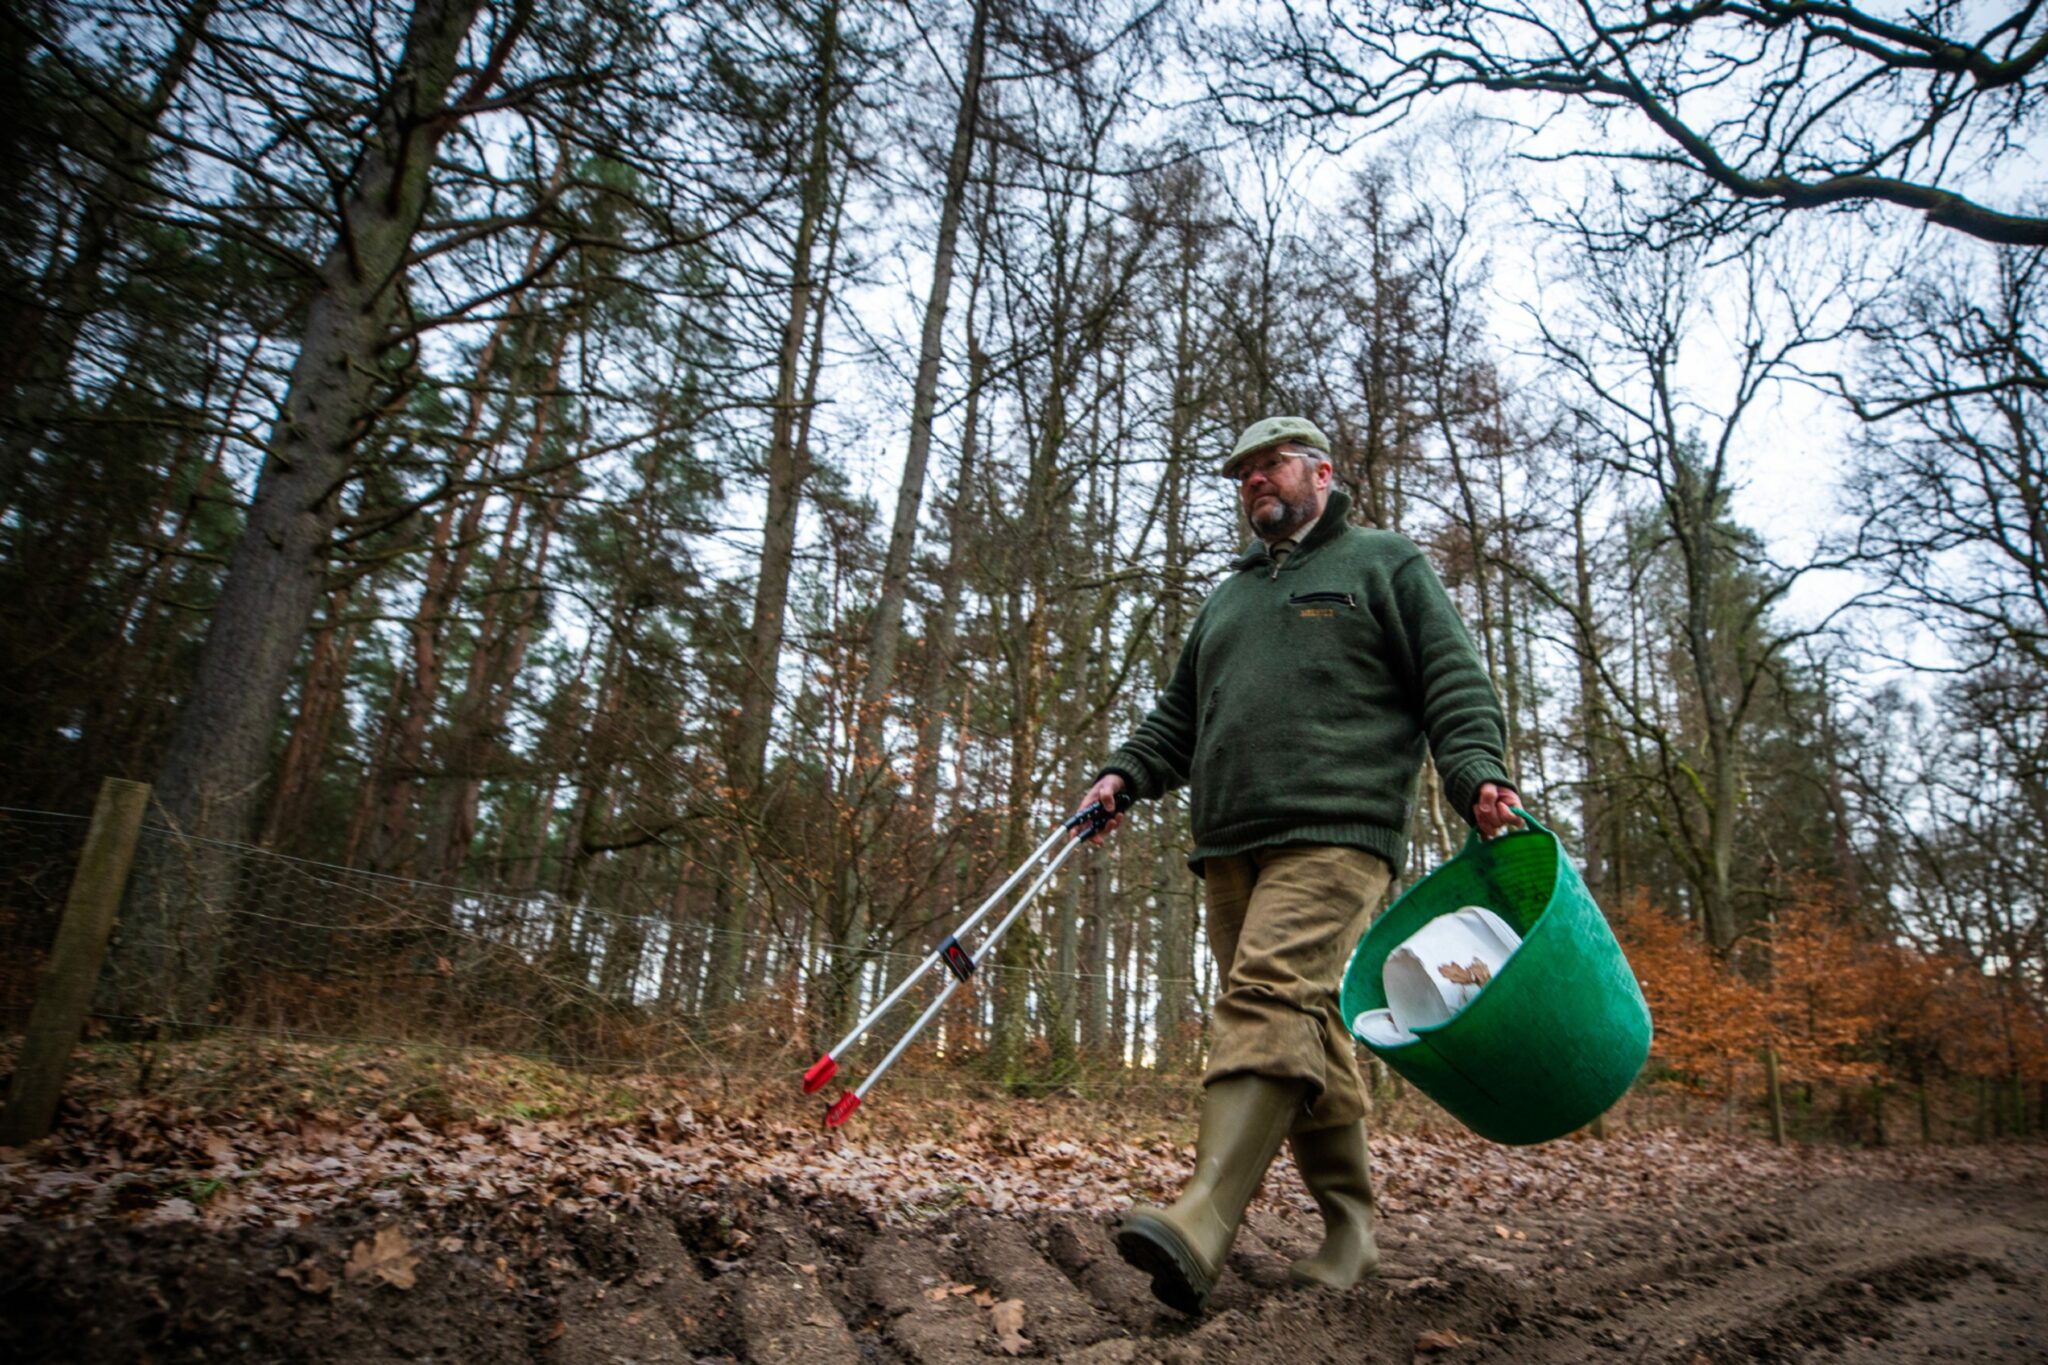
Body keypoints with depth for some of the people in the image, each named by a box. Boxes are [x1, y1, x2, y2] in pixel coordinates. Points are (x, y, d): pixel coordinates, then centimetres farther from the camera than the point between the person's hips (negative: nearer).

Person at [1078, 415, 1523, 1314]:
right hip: (1230, 846, 7)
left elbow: (1454, 682, 3)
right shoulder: (1226, 599, 30)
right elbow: (1178, 716, 28)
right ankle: (1349, 1229, 16)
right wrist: (1125, 774, 10)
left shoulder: (1384, 564, 13)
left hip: (1332, 834, -6)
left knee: (1271, 1000, -23)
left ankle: (1201, 1227, -33)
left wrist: (1477, 775, -14)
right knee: (1307, 1035, 7)